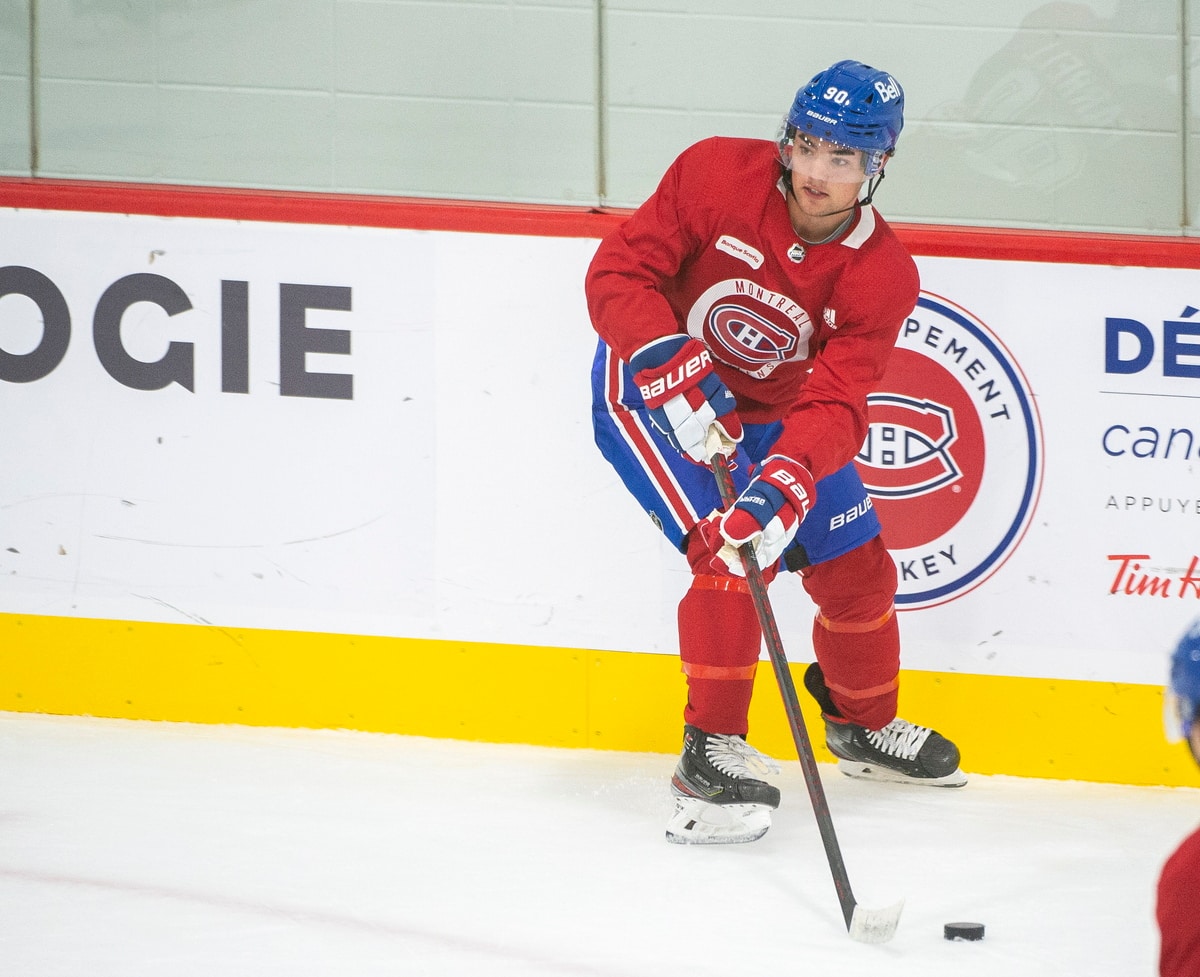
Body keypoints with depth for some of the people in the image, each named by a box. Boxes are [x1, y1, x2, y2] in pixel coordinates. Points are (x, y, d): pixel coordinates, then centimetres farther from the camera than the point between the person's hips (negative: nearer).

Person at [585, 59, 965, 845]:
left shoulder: (883, 277, -20)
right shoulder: (717, 176, -26)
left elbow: (835, 403, -28)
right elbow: (617, 272, -24)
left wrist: (784, 487, -46)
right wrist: (676, 374, -38)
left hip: (770, 408, 5)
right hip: (648, 390, -4)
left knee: (857, 567, 9)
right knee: (729, 553, -24)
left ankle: (864, 725, 37)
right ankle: (711, 752, -16)